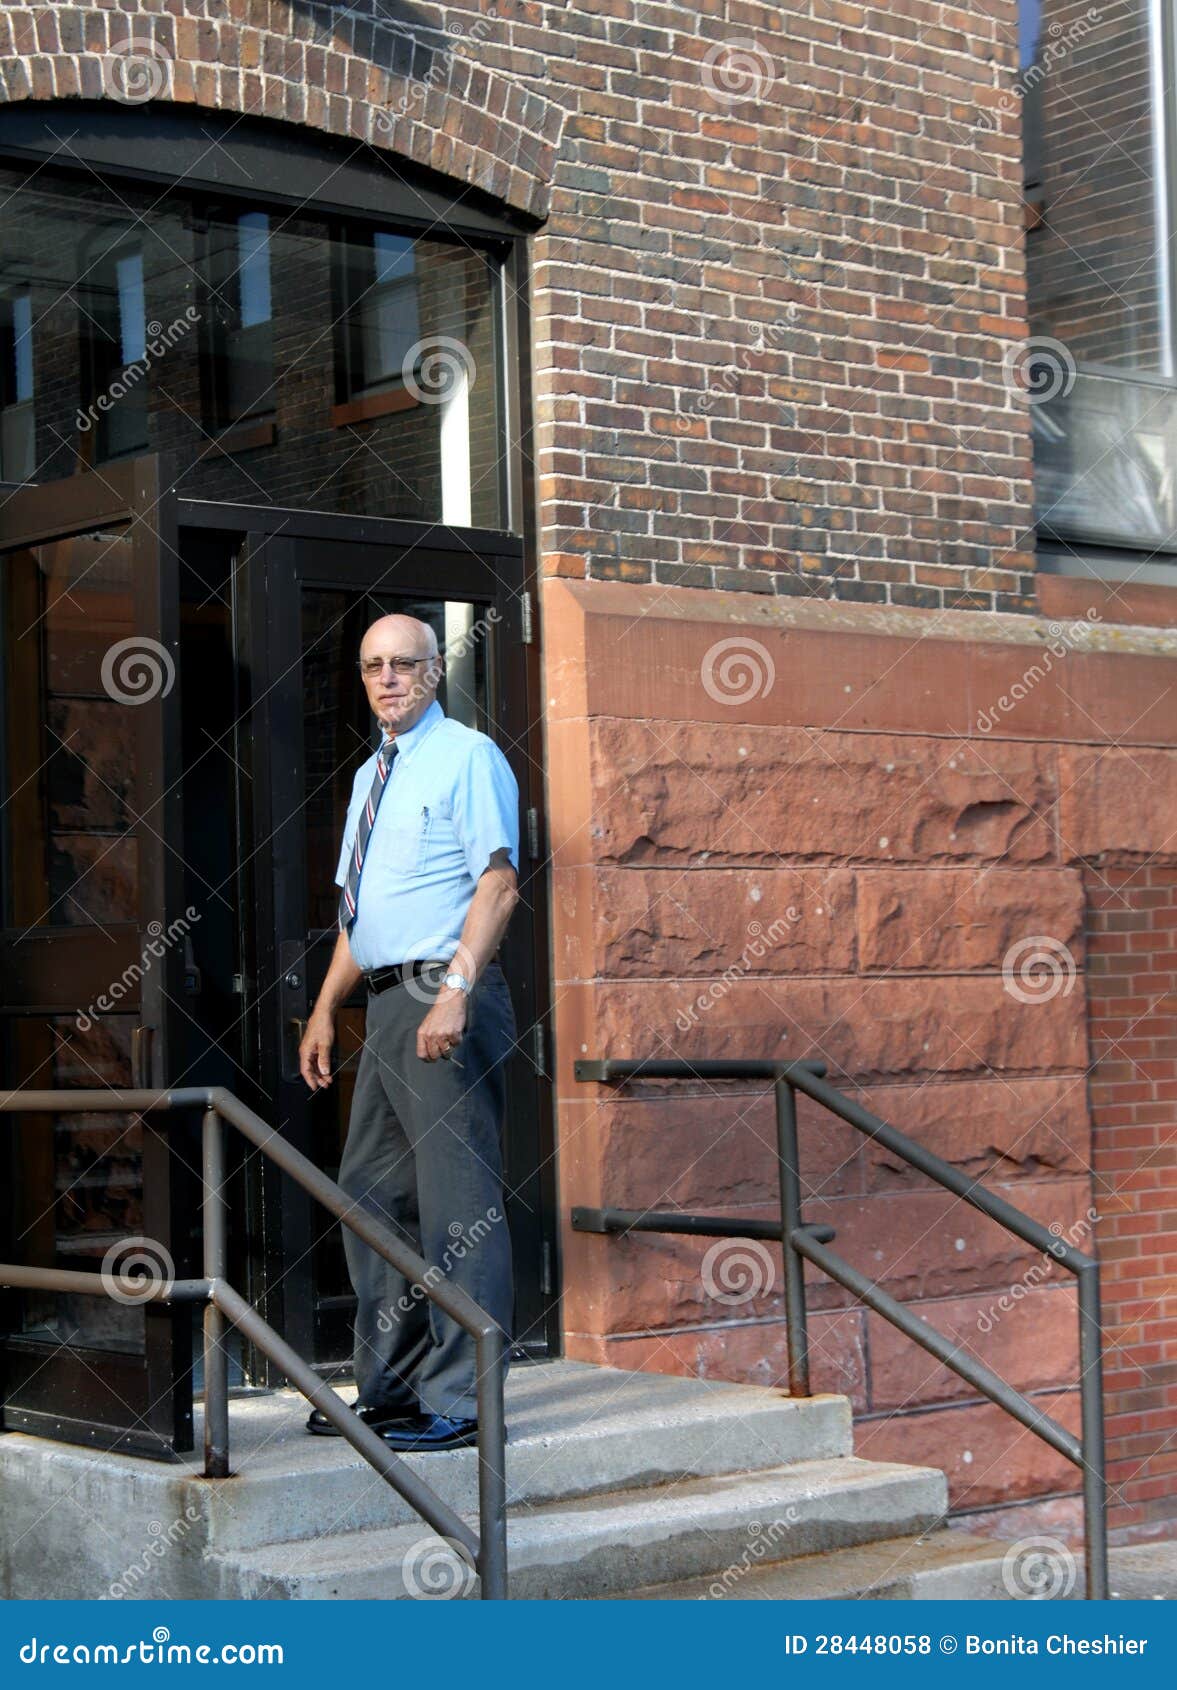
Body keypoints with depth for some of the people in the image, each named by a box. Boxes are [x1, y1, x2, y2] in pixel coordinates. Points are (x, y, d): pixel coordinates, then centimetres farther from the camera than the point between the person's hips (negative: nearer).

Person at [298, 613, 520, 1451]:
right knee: (373, 1195, 13)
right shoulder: (371, 775, 20)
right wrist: (326, 1010, 18)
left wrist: (455, 990, -24)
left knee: (457, 1199, -8)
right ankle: (388, 1388, 22)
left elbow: (498, 880, -15)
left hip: (445, 995, -9)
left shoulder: (468, 756, -5)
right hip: (388, 1002, 9)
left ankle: (460, 1402, -5)